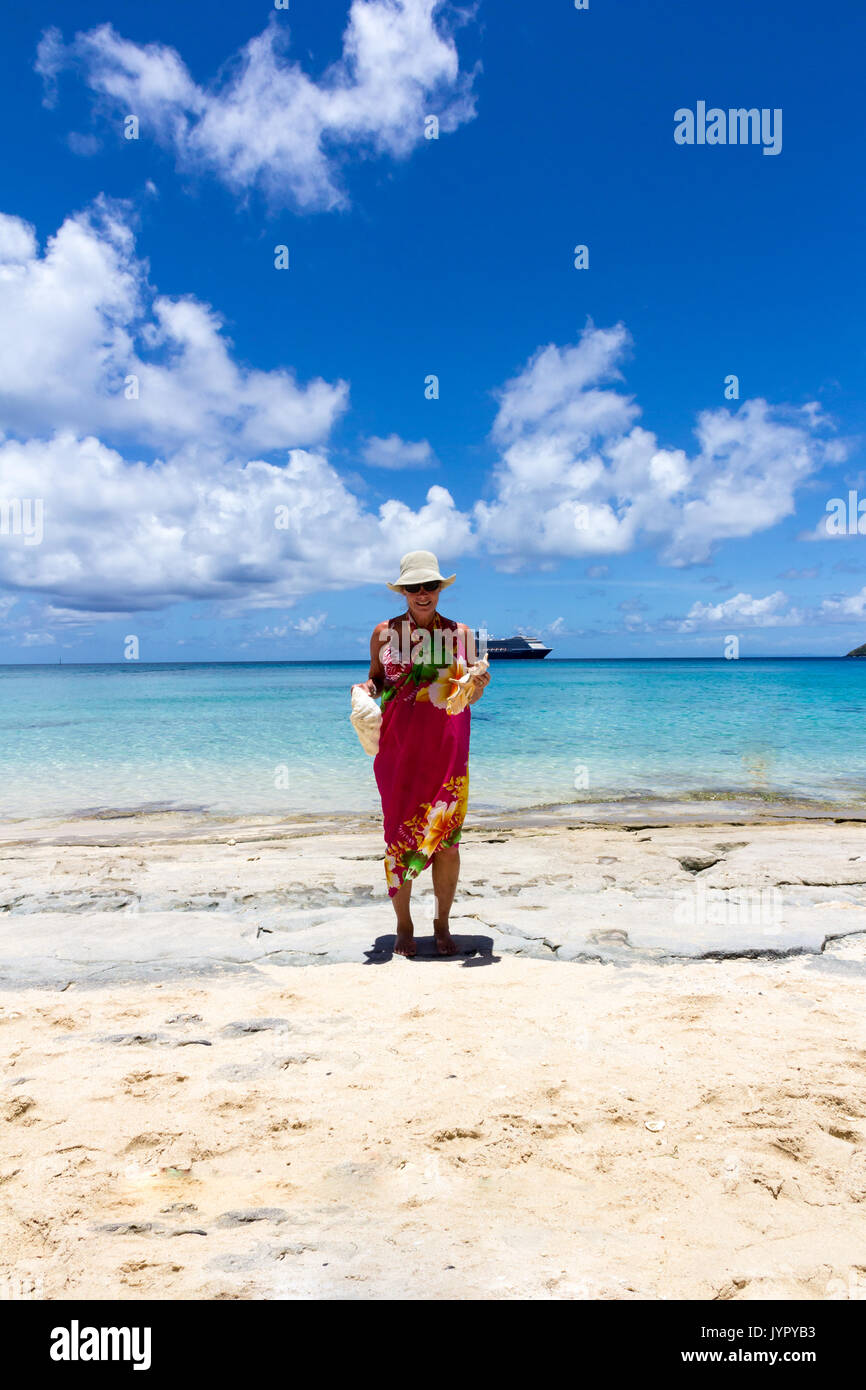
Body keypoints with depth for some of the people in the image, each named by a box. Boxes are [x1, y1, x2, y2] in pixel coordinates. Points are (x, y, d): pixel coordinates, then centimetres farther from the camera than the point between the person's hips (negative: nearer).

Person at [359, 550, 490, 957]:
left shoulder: (460, 633, 8)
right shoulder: (384, 633, 5)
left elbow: (468, 696, 11)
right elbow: (376, 679, 14)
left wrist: (479, 685, -10)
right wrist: (366, 688, -7)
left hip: (447, 748, 1)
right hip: (400, 748, 0)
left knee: (446, 837, 1)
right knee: (400, 834, 2)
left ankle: (442, 924, 16)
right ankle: (403, 926, 17)